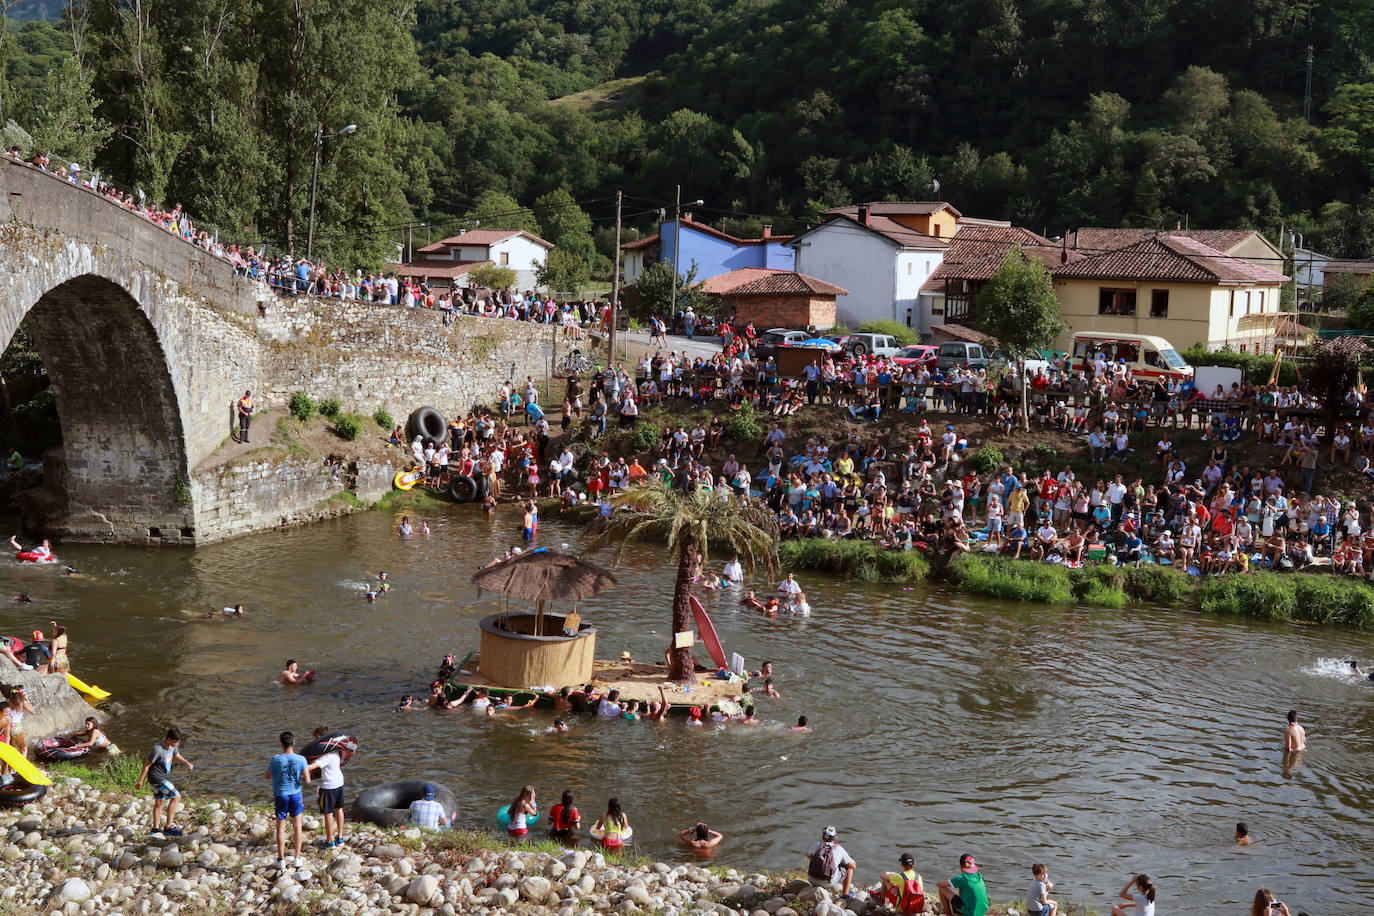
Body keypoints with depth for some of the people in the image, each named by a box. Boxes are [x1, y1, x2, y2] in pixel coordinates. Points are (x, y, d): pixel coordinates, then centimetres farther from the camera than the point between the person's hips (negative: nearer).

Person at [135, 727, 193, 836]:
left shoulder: (173, 746, -1)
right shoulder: (157, 749, -25)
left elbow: (177, 755, 19)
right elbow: (147, 765, -17)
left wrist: (186, 763, 1)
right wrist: (140, 781, -11)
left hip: (164, 777, 9)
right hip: (156, 777, -9)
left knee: (159, 802, 17)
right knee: (176, 797, -13)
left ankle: (155, 828, 30)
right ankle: (168, 827, -10)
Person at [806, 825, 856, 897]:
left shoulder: (816, 844, -1)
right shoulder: (839, 849, -6)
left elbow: (809, 856, 21)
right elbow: (853, 865, 3)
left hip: (812, 880, 3)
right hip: (829, 882, -3)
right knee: (850, 867, 18)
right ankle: (845, 894, 19)